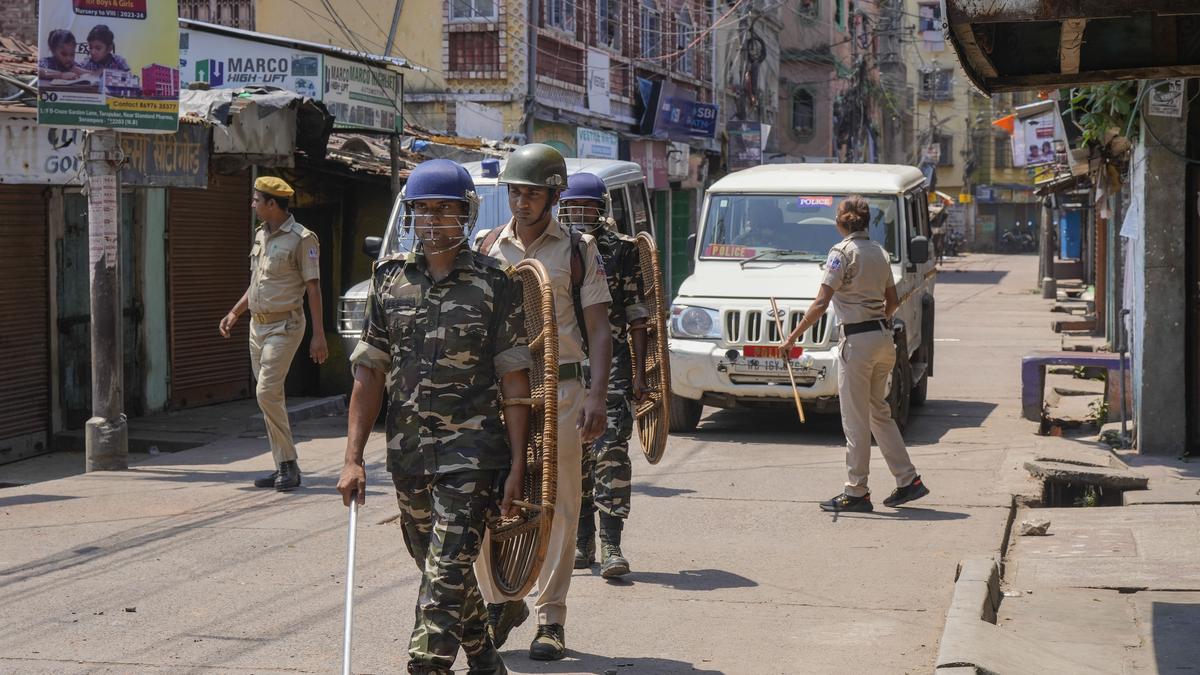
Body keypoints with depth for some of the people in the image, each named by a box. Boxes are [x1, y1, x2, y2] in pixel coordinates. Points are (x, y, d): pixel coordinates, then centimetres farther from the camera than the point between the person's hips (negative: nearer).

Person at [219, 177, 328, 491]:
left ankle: (290, 464, -7)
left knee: (267, 393, -16)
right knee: (270, 397, 8)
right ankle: (283, 466, 13)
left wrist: (319, 335, -16)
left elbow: (313, 288, -12)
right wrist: (234, 313, 17)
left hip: (284, 326, -8)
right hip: (258, 324, 8)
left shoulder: (301, 238, -11)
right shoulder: (260, 235, 14)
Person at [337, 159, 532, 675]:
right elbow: (368, 372, 7)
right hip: (407, 452, 5)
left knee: (446, 574, -11)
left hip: (472, 451, -5)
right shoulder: (390, 280, 7)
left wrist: (517, 464, -9)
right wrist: (353, 458, 1)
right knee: (440, 570, 17)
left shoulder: (494, 283, -3)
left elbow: (515, 381, -3)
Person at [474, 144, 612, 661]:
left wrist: (597, 396, -11)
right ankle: (501, 601, 18)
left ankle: (550, 619, 8)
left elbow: (598, 329, 0)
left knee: (557, 507, 0)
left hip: (558, 390, -2)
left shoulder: (577, 250, 2)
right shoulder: (490, 247, 9)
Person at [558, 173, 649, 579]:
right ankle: (582, 544, 18)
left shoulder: (622, 251, 2)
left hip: (611, 365, -4)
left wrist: (639, 373, -4)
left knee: (610, 450, -12)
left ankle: (612, 545, -13)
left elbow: (637, 317, 2)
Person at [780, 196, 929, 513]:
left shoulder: (843, 251, -10)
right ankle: (908, 481, 17)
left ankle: (856, 492, 3)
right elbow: (892, 302, 17)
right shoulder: (880, 252, 12)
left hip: (858, 341, -7)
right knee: (879, 412, 18)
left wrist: (792, 337, -12)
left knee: (855, 418, -1)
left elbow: (821, 303, -15)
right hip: (884, 338, 7)